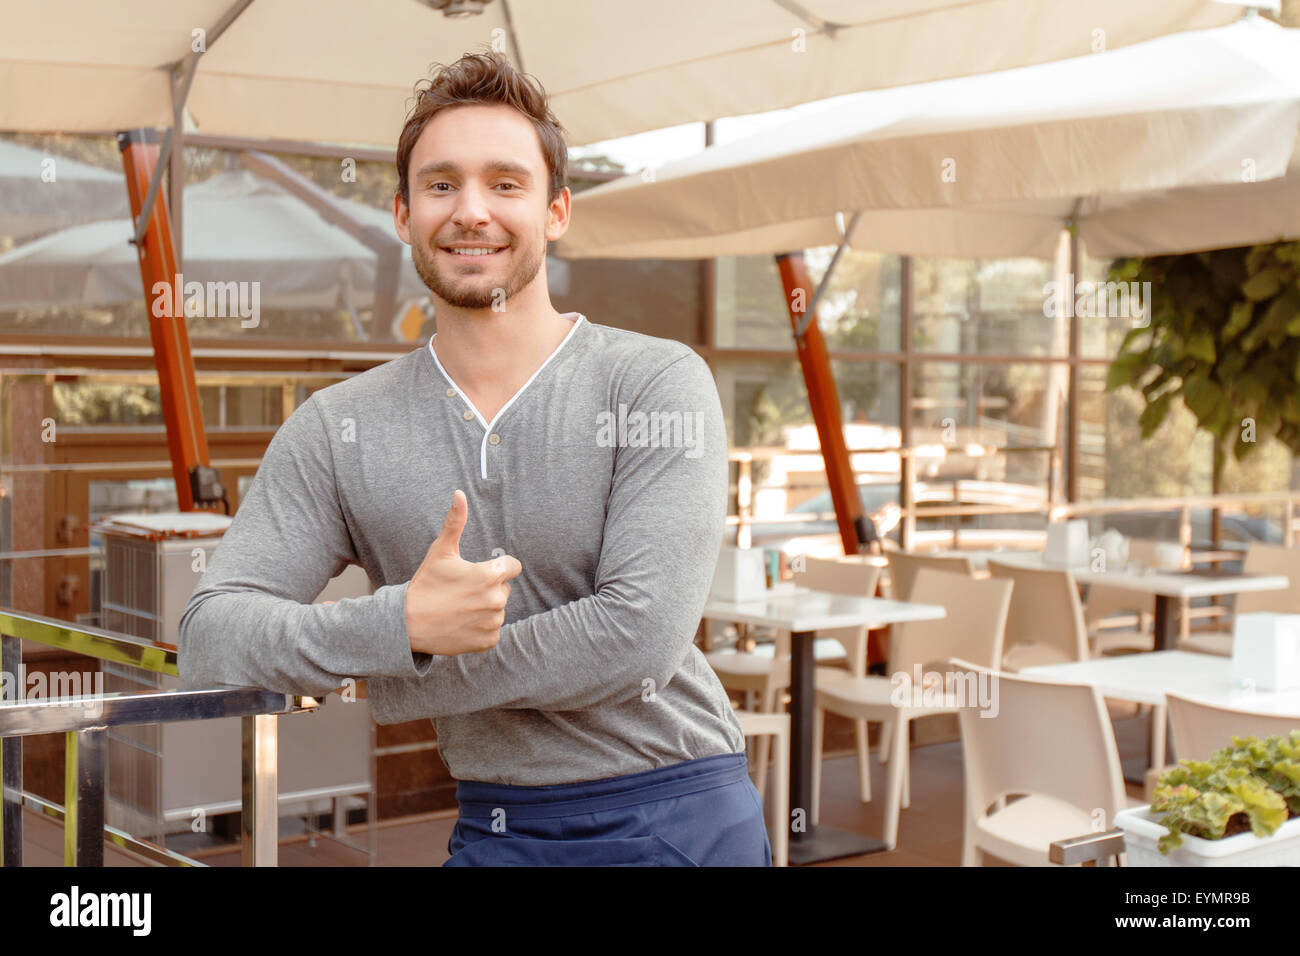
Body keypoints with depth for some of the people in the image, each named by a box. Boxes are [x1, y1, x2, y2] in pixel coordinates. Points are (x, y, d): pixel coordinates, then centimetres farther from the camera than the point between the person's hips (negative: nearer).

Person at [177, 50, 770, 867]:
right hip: (495, 827, 3)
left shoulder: (659, 381, -10)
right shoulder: (340, 429, 0)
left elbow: (640, 637, -19)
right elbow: (210, 634, -6)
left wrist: (387, 684, -13)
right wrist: (399, 622, -24)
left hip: (679, 820, -3)